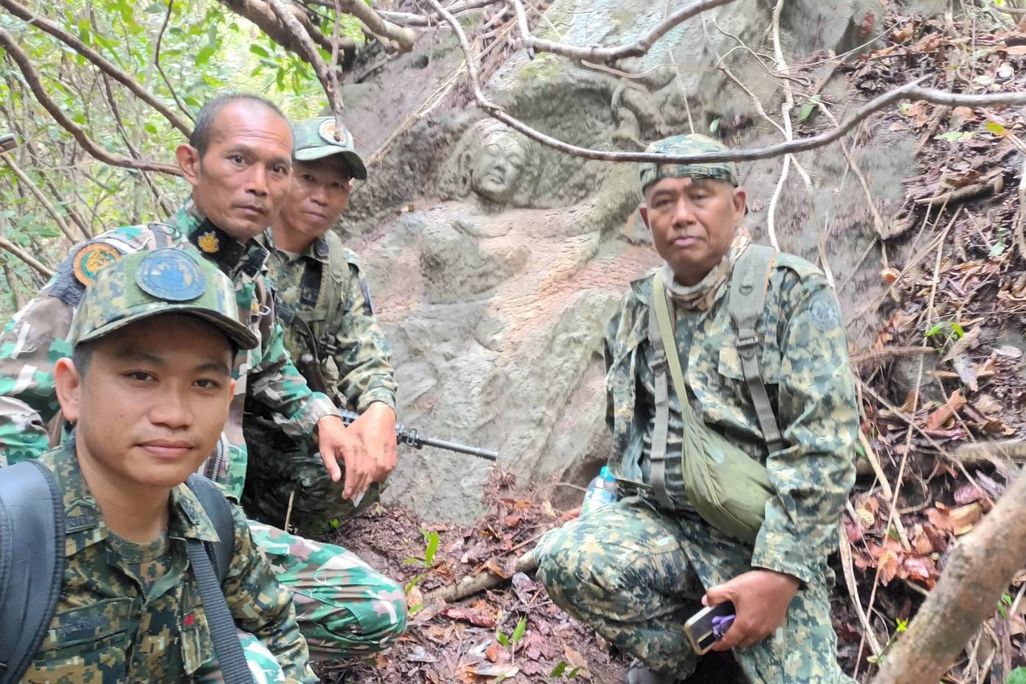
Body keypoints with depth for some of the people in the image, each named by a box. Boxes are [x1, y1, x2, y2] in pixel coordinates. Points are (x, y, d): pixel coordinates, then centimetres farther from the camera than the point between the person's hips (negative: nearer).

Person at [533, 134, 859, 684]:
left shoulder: (793, 292, -6)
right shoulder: (636, 308, 8)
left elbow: (823, 443, -13)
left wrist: (778, 571, -20)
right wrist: (626, 531, 14)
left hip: (763, 539, -3)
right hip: (661, 522, 4)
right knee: (564, 558, -25)